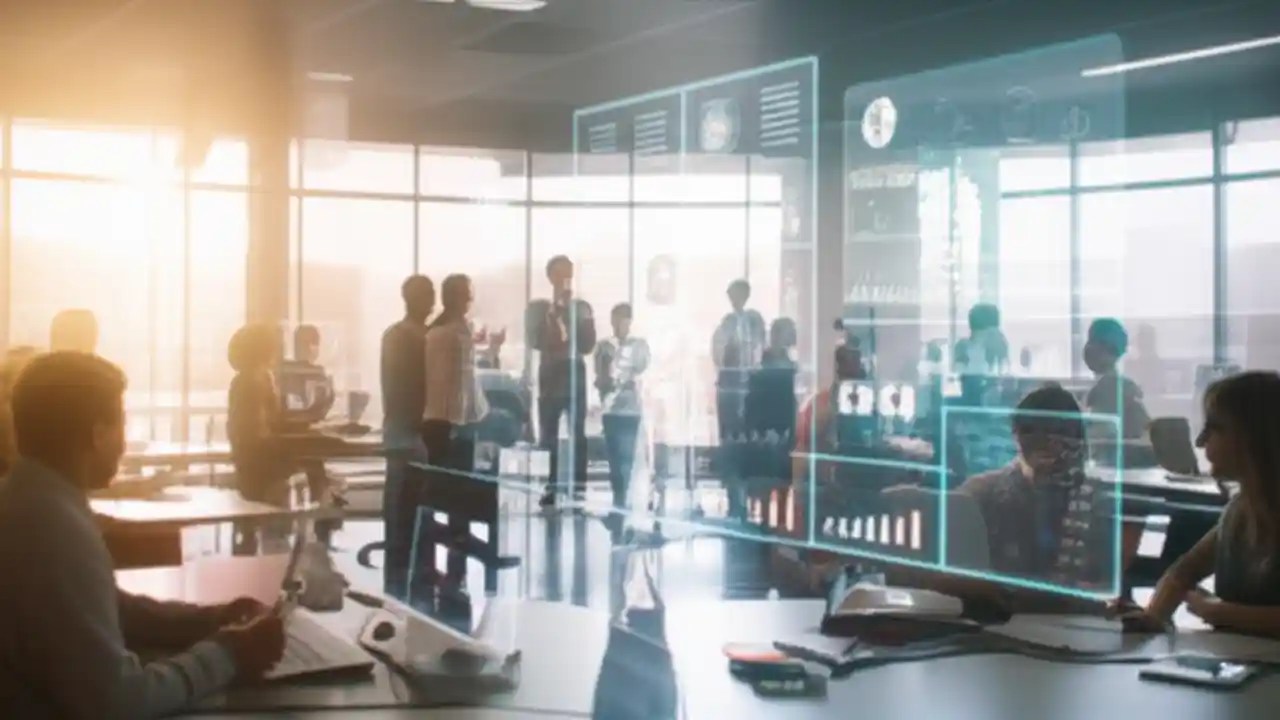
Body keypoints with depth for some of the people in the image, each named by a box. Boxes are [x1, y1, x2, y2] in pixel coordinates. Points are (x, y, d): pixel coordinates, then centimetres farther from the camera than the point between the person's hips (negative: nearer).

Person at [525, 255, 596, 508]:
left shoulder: (582, 307, 10)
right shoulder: (538, 308, 8)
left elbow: (588, 344, 2)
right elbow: (535, 340, -5)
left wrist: (571, 315, -8)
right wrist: (553, 314, -9)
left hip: (575, 374, 0)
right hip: (550, 376, 0)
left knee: (578, 434, -7)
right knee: (548, 435, -4)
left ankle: (579, 490, -8)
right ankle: (550, 488, 0)